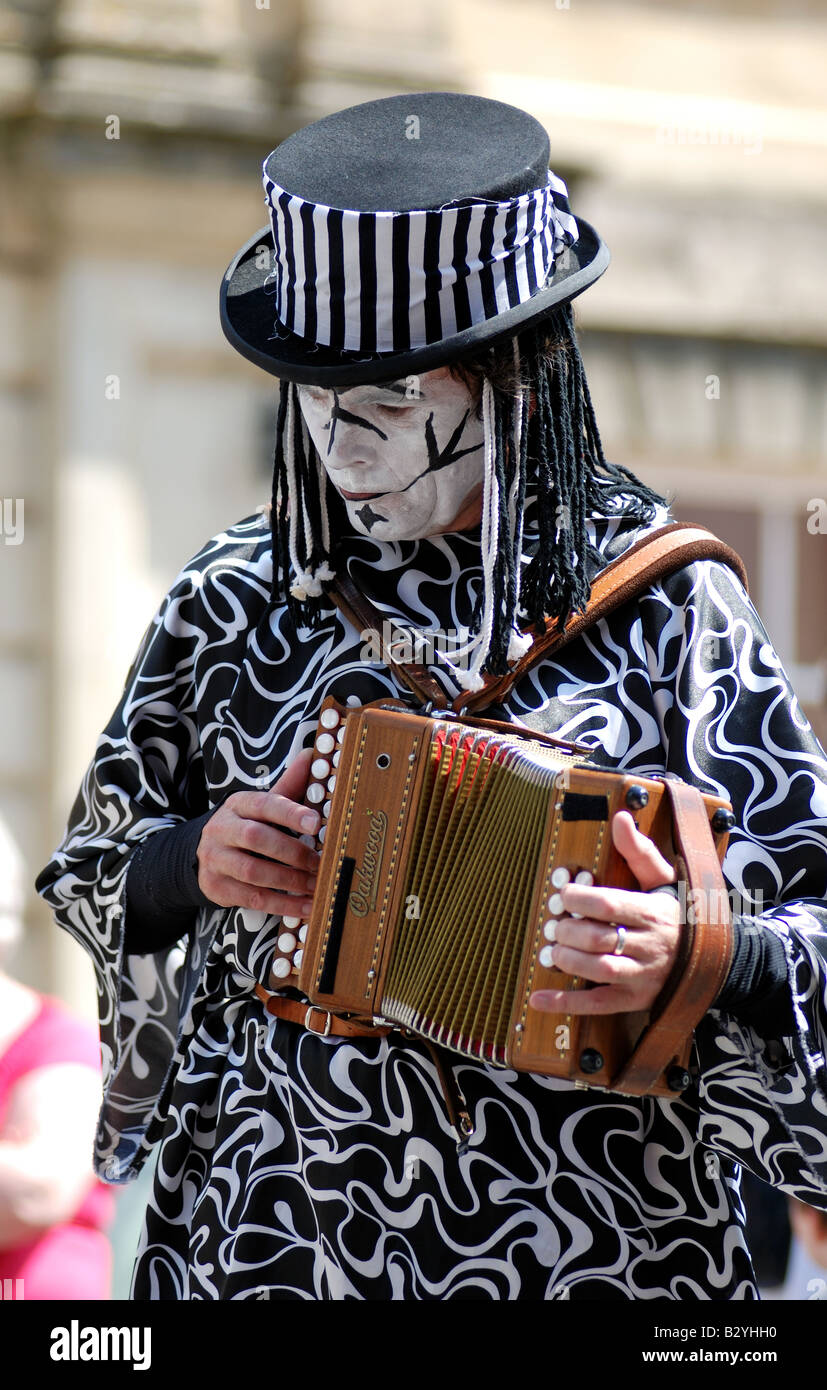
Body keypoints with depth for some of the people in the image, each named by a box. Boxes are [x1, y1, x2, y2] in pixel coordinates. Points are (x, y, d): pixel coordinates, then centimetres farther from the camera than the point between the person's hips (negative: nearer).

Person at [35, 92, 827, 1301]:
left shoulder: (667, 605, -5)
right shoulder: (232, 602, 3)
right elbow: (94, 874, 13)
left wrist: (696, 952, -25)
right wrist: (193, 863, -8)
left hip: (595, 1243, -2)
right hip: (266, 1234, 2)